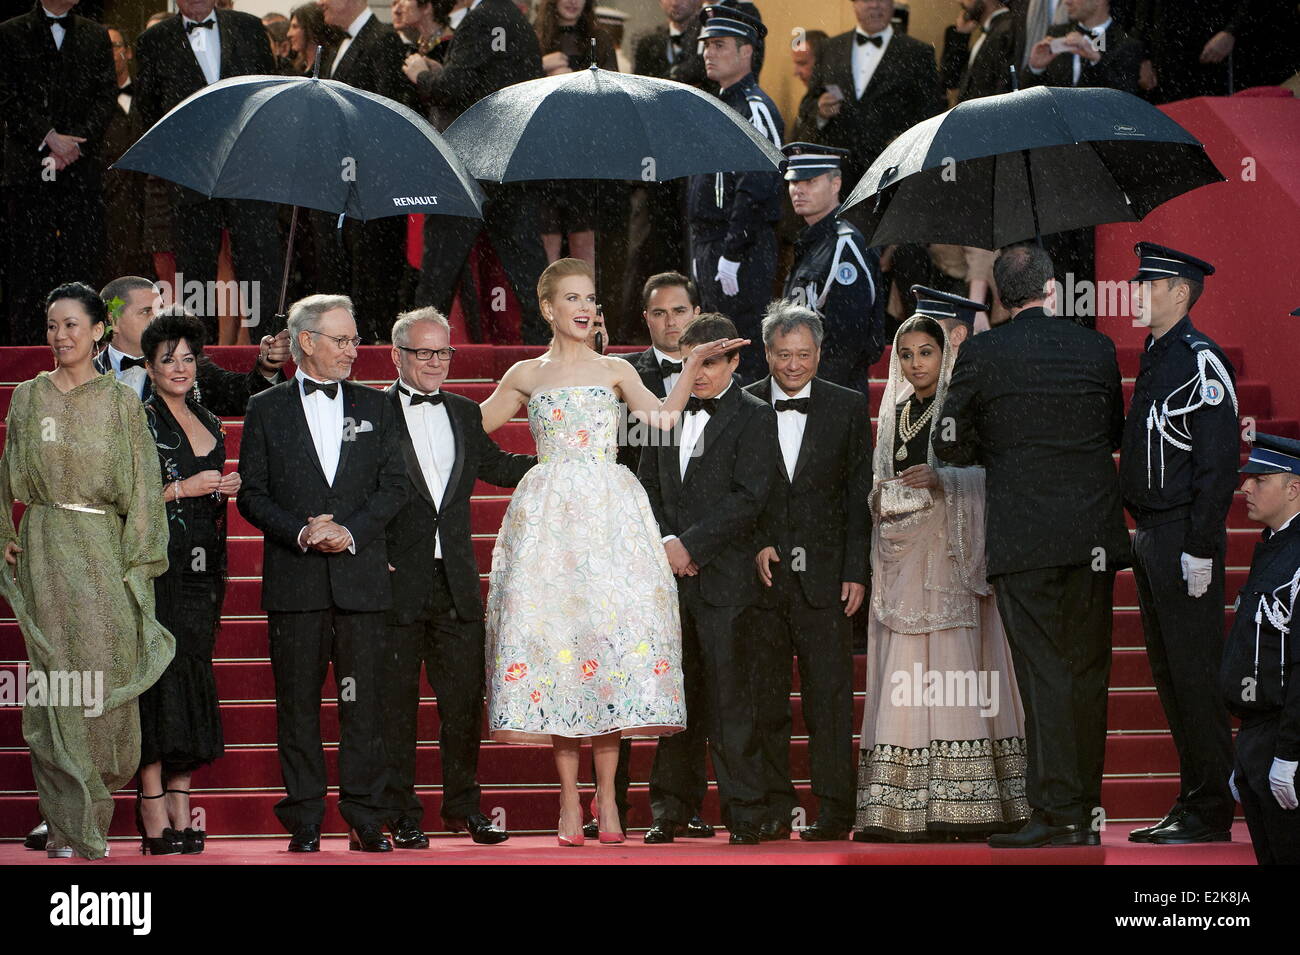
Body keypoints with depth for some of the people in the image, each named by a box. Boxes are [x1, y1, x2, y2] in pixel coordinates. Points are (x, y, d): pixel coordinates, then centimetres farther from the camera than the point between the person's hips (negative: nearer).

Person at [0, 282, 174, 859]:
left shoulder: (121, 401, 3)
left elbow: (142, 486, 1)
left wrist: (137, 562, -5)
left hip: (102, 549, -1)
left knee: (105, 674, -5)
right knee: (57, 675, 0)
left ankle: (90, 807, 11)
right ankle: (72, 827, 4)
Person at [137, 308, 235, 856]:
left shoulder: (208, 423, 16)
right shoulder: (139, 421, -5)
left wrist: (224, 492, 5)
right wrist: (183, 490, -14)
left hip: (202, 569, 7)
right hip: (155, 566, -7)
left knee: (193, 682, 5)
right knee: (160, 681, -10)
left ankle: (181, 813, 7)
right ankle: (155, 816, -9)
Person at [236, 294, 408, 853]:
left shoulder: (374, 407, 12)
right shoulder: (267, 409, 7)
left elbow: (394, 486, 6)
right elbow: (251, 494, 4)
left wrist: (351, 531, -9)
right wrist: (299, 532, -11)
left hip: (361, 577, 1)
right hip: (294, 581, -1)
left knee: (363, 702, -1)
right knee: (297, 704, 1)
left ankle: (366, 821, 3)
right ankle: (304, 823, 6)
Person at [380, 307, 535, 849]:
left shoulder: (465, 414, 14)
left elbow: (497, 467, 25)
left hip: (456, 580, 5)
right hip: (397, 581, -5)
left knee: (464, 698, 8)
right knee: (395, 701, 2)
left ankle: (464, 806, 19)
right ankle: (400, 814, 9)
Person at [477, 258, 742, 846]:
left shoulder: (615, 371, 14)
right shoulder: (527, 376, 15)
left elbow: (663, 417, -2)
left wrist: (695, 363, -7)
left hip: (610, 511, 0)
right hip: (548, 513, 0)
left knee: (613, 624, -9)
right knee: (551, 628, -7)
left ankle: (606, 796, -2)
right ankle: (569, 802, -3)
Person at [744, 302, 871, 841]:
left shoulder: (849, 408, 6)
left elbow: (860, 495, 5)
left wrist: (857, 572, -1)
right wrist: (755, 547, -7)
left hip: (825, 576, -1)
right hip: (760, 574, 1)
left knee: (830, 696, -3)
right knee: (765, 699, 3)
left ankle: (834, 810, 1)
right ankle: (774, 807, 10)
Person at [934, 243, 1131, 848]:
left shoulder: (981, 354, -4)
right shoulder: (1096, 349, 4)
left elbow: (950, 445, 0)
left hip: (1023, 537, -3)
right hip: (1094, 539, 3)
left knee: (1045, 674, -4)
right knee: (1087, 673, 10)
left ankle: (1058, 814, -9)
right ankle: (1086, 812, 16)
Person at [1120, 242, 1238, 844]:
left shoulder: (1200, 360, -13)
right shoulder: (1154, 357, 16)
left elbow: (1219, 462, -18)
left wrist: (1200, 550, -21)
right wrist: (1143, 534, 18)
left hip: (1184, 540, -10)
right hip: (1151, 537, 10)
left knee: (1195, 675, -6)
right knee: (1169, 674, 13)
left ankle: (1210, 813, -1)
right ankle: (1193, 801, 19)